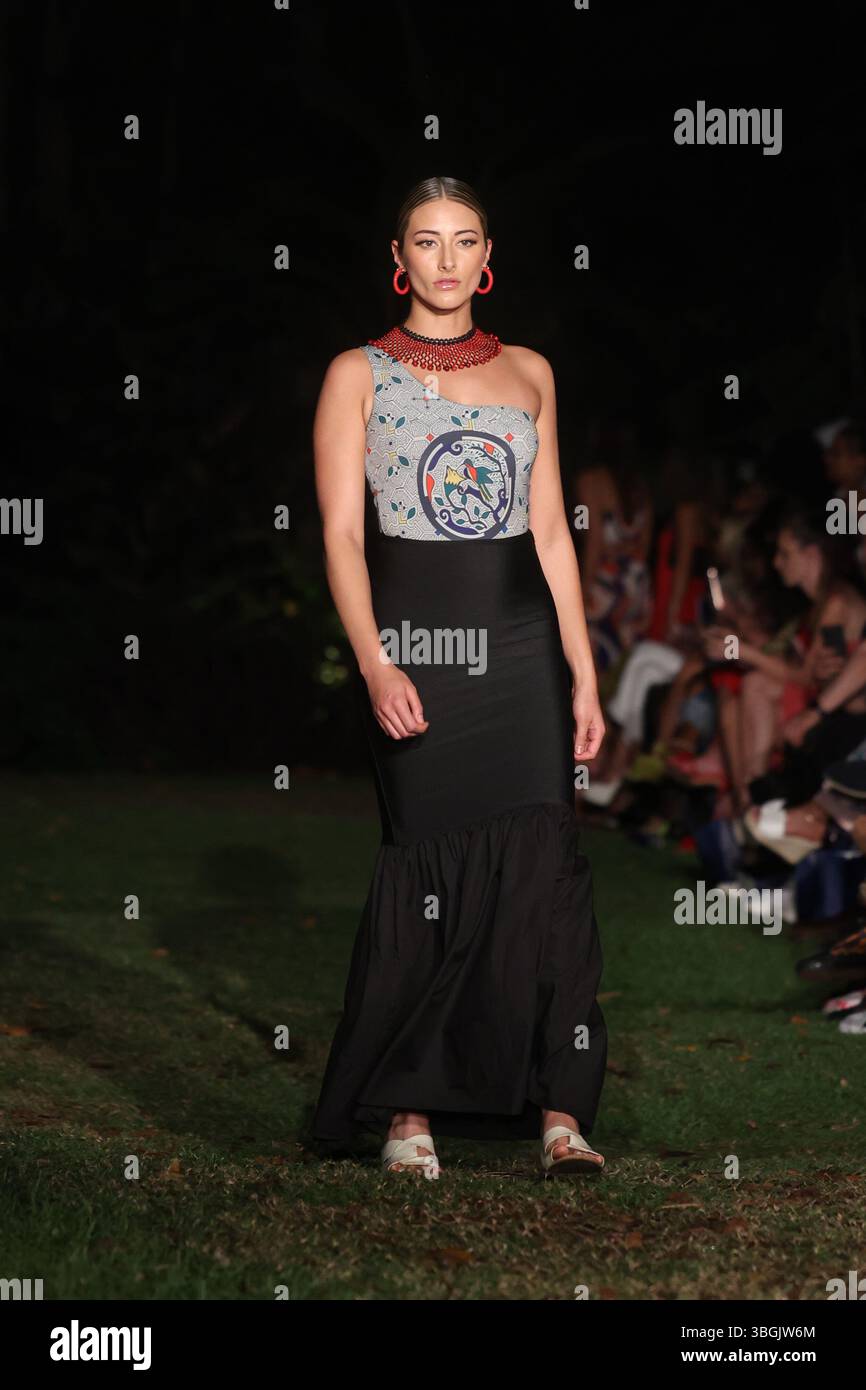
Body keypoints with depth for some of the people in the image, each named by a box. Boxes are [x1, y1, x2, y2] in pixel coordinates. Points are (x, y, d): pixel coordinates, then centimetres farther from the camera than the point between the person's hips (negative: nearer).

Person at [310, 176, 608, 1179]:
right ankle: (408, 1112, 7)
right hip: (415, 638, -3)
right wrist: (375, 664, -16)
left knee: (541, 864, -5)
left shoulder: (528, 372, 13)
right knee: (428, 872, -3)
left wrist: (583, 672, 7)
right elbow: (341, 535, -3)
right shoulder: (359, 375, 3)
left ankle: (558, 1108, -3)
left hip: (521, 640, 3)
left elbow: (552, 532, 13)